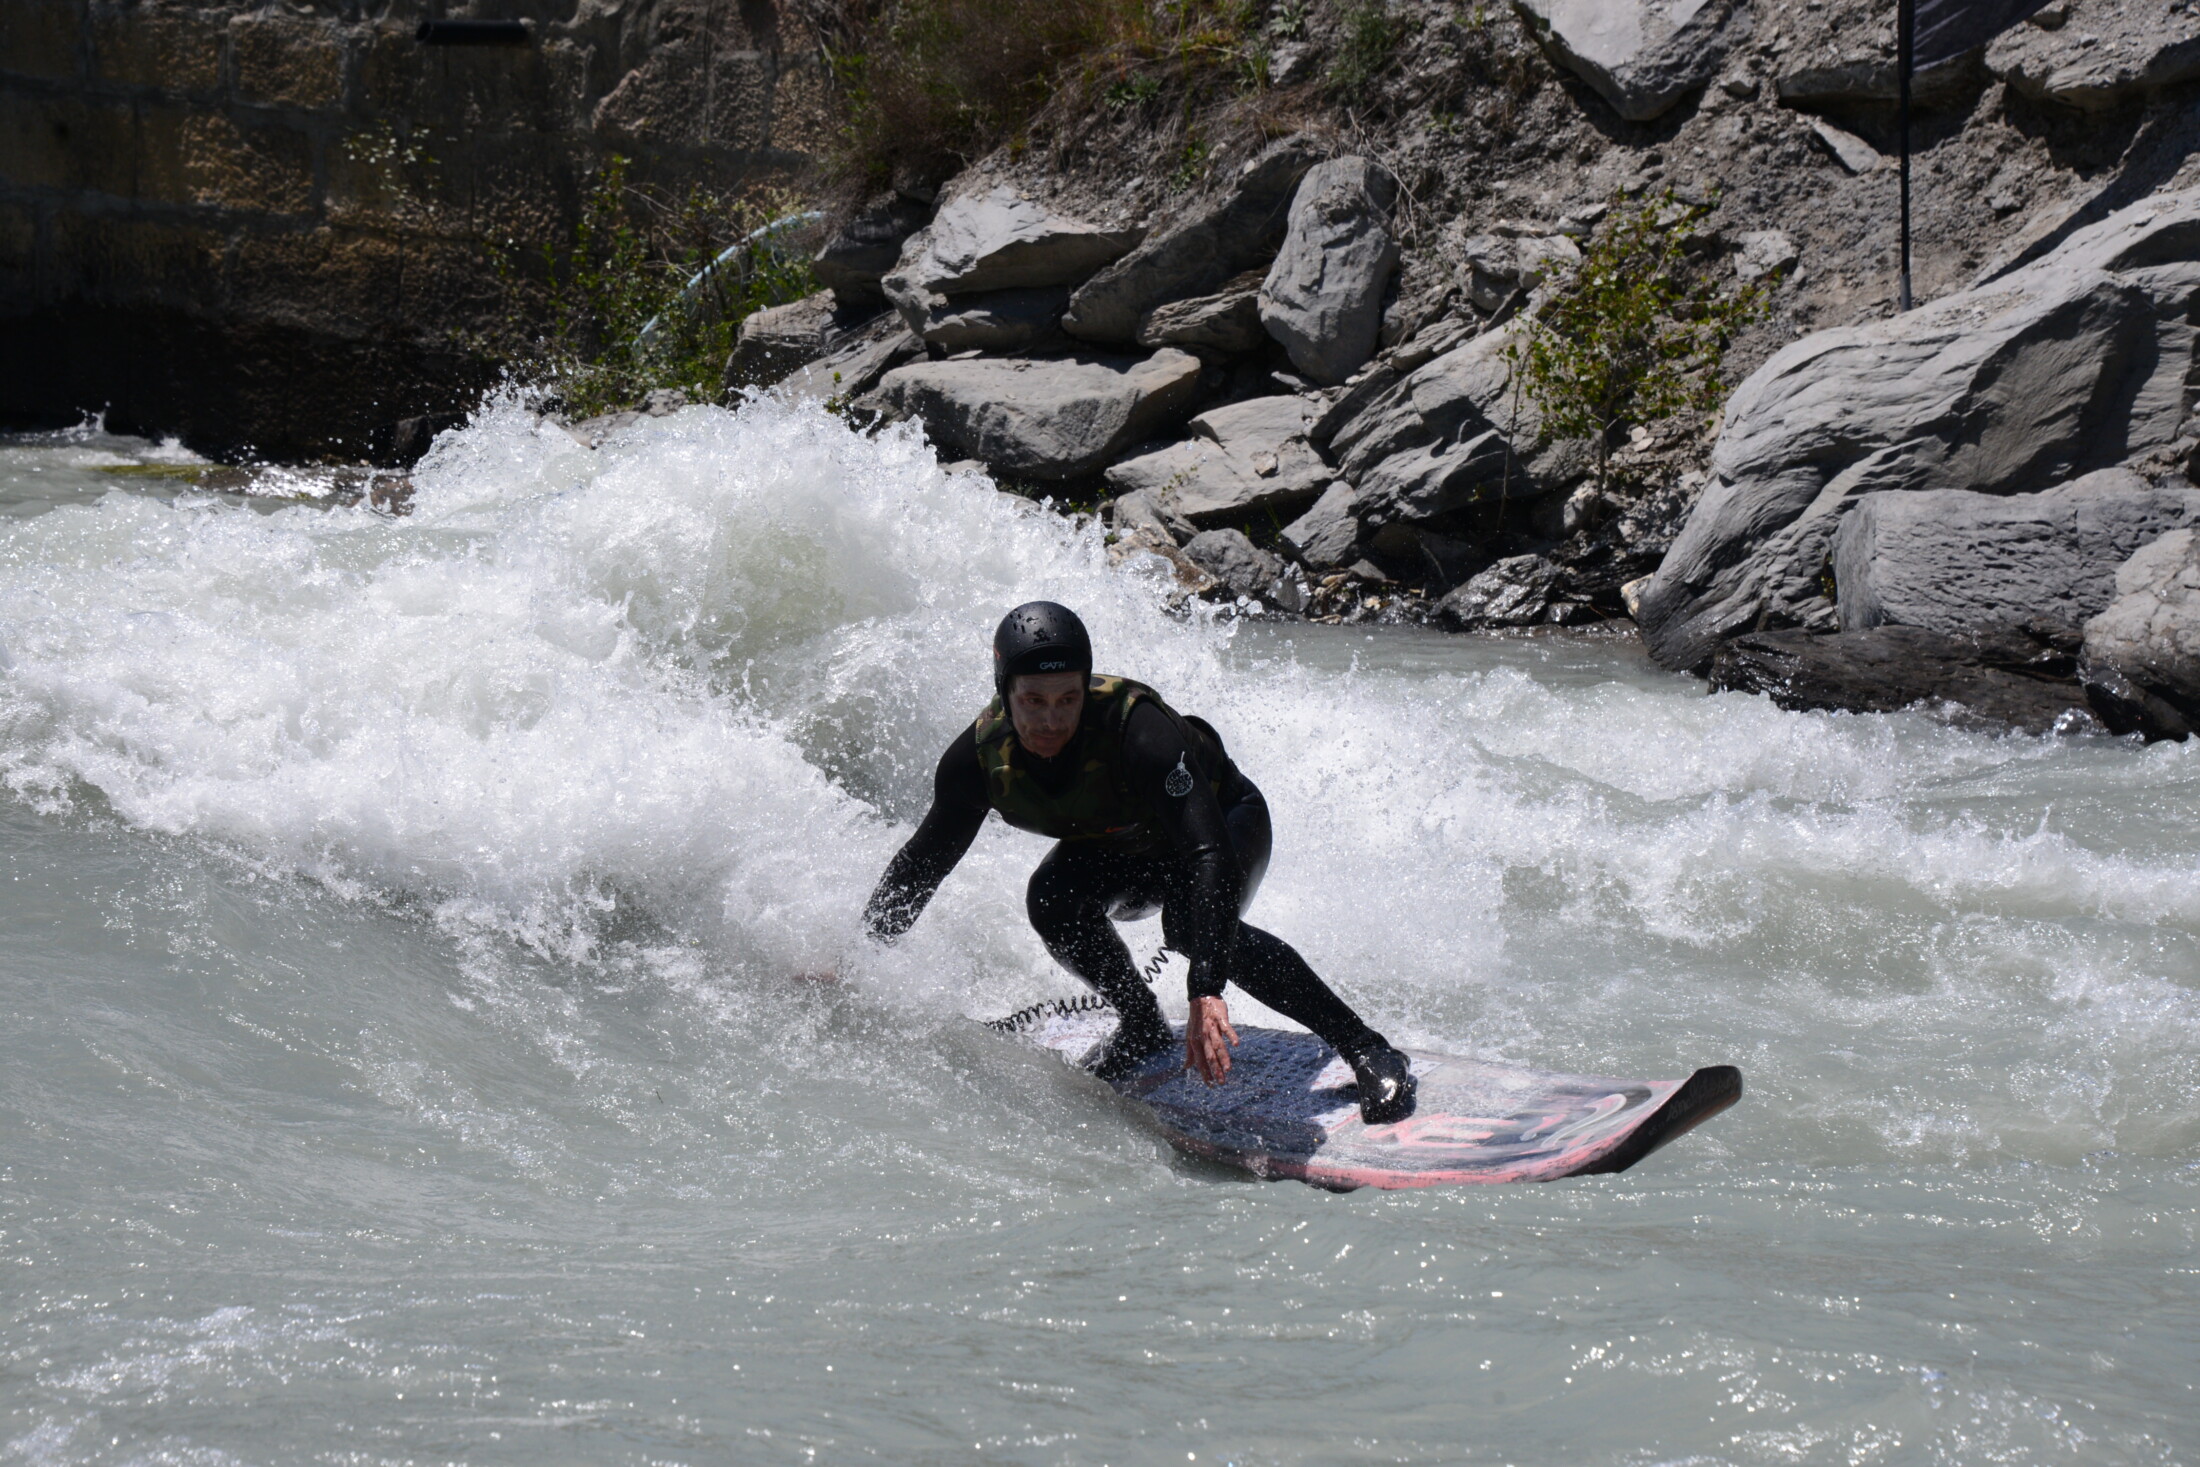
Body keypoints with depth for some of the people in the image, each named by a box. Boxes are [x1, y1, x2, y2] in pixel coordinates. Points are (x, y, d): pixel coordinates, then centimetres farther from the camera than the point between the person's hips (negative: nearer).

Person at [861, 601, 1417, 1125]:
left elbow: (1211, 857, -48)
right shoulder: (981, 755, -24)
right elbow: (926, 857, -6)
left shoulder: (1138, 728, -40)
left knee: (1190, 922, -35)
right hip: (1117, 853, 4)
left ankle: (1366, 1048, -24)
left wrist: (1207, 991, -58)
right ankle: (1143, 1026, -2)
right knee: (1053, 902, -28)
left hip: (1225, 821, -4)